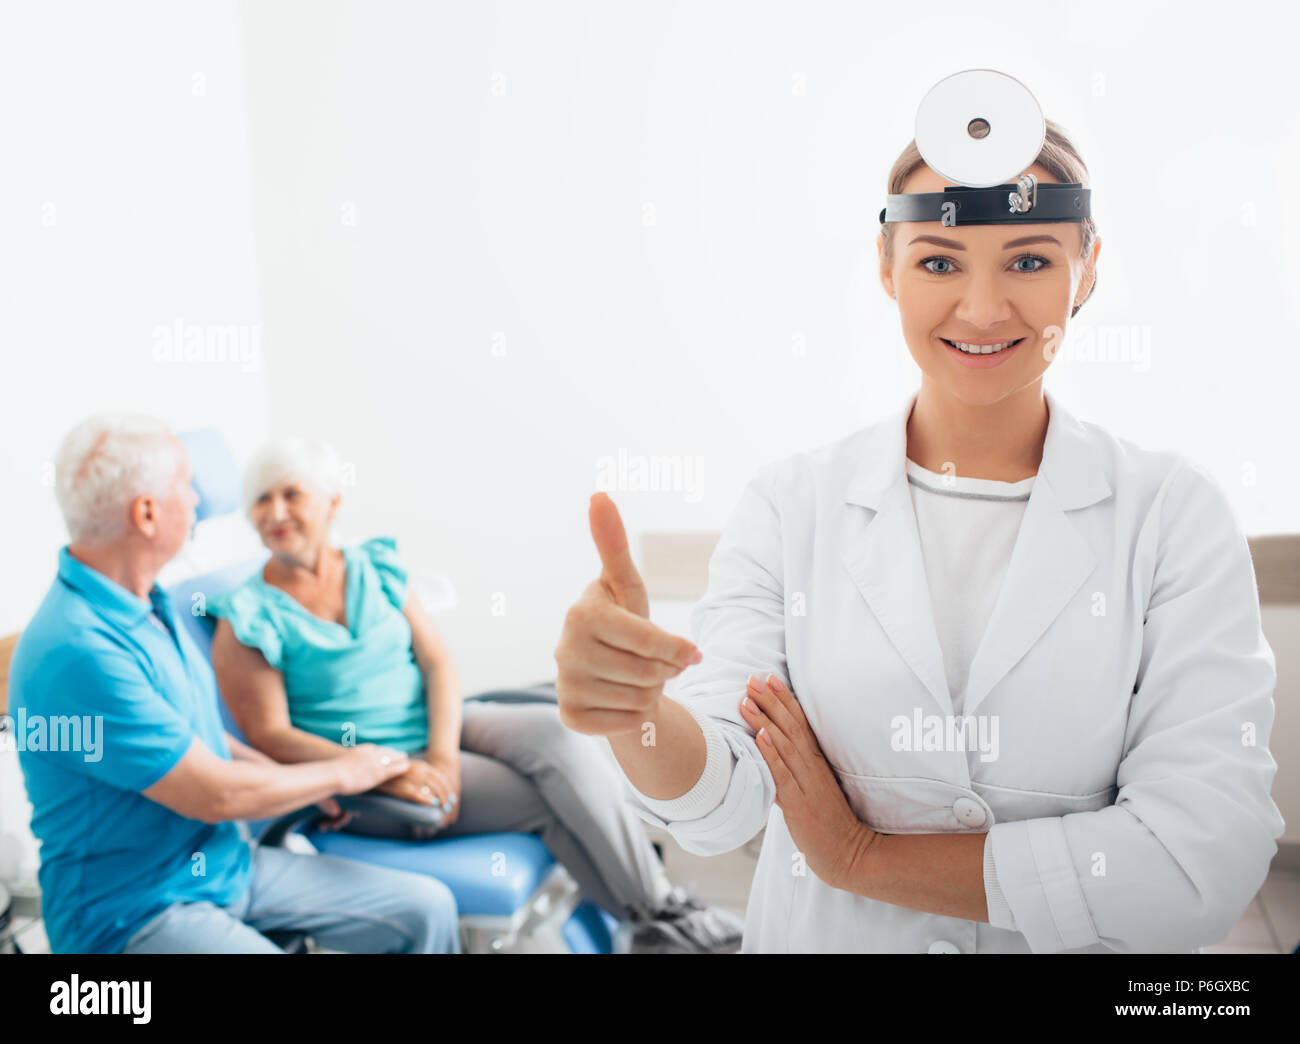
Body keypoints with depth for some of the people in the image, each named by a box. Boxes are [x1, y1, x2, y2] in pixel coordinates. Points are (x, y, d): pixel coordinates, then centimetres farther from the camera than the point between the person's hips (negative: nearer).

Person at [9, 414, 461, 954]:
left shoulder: (146, 606, 6)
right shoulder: (77, 653, -26)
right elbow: (214, 795, -21)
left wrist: (297, 781, 8)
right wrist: (340, 774, -6)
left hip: (228, 863, 9)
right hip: (135, 911, -9)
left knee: (426, 908, 2)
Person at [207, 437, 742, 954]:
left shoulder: (376, 568, 8)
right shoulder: (247, 620, -5)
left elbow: (438, 662, 3)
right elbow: (269, 736, -12)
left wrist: (442, 754, -16)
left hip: (436, 726, 4)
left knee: (554, 729, -24)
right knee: (551, 798, -21)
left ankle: (659, 906, -20)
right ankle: (651, 923, -8)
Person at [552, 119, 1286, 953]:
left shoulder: (1176, 516, -13)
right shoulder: (790, 507, -10)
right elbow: (721, 799, -17)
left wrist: (865, 856, -16)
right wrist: (638, 711, -38)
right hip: (818, 937, 1)